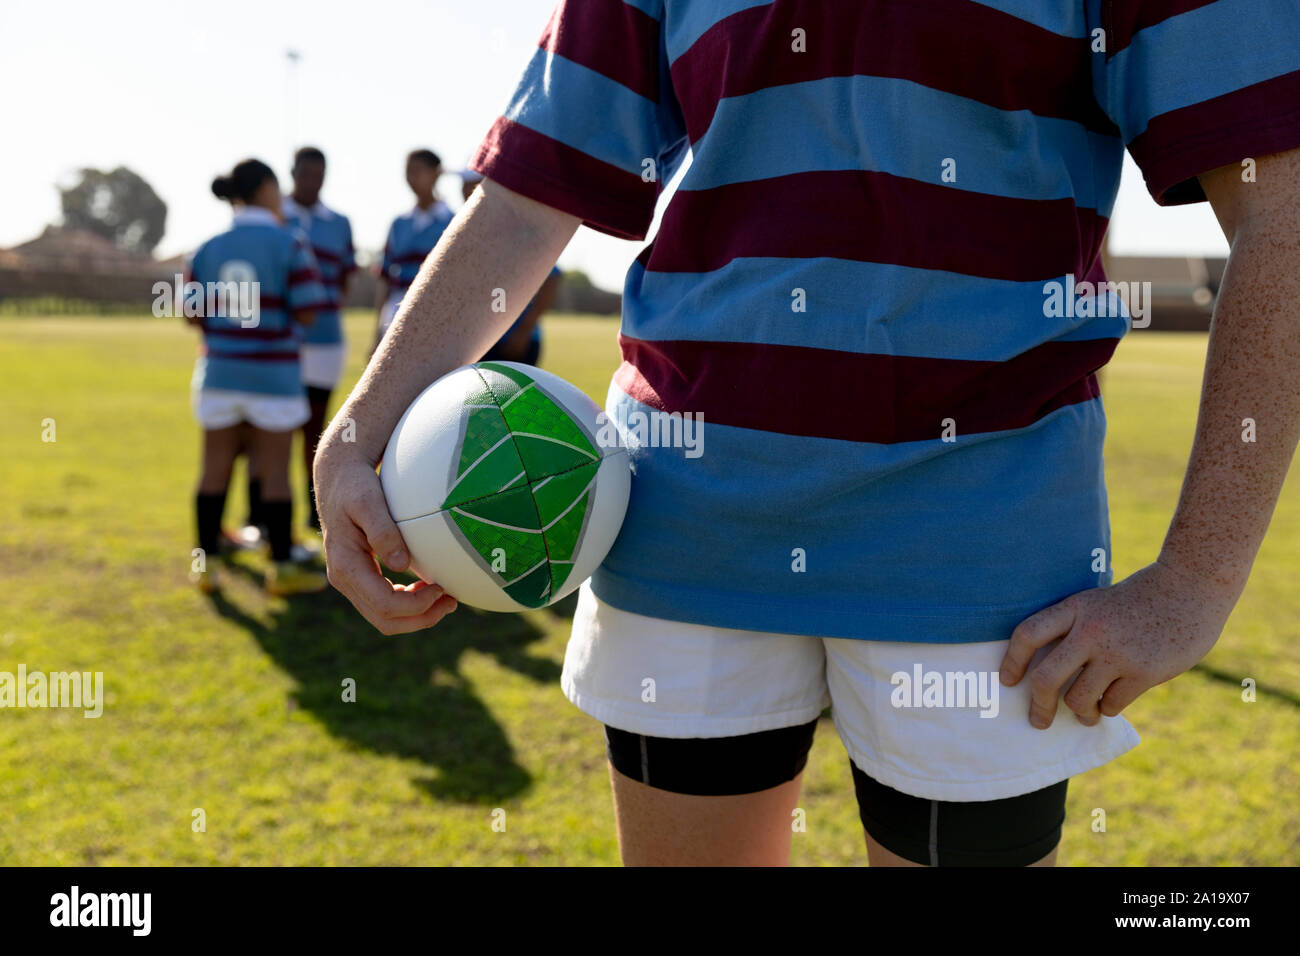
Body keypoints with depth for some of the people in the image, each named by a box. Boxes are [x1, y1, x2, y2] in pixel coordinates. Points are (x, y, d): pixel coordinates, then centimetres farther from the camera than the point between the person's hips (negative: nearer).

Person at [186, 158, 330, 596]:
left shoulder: (207, 249, 2)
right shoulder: (290, 246, -10)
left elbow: (192, 315, 3)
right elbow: (306, 313, -13)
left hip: (219, 370, 4)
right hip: (273, 375, -4)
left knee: (215, 467, 11)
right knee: (275, 472, 3)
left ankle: (207, 564, 15)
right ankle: (282, 568, 8)